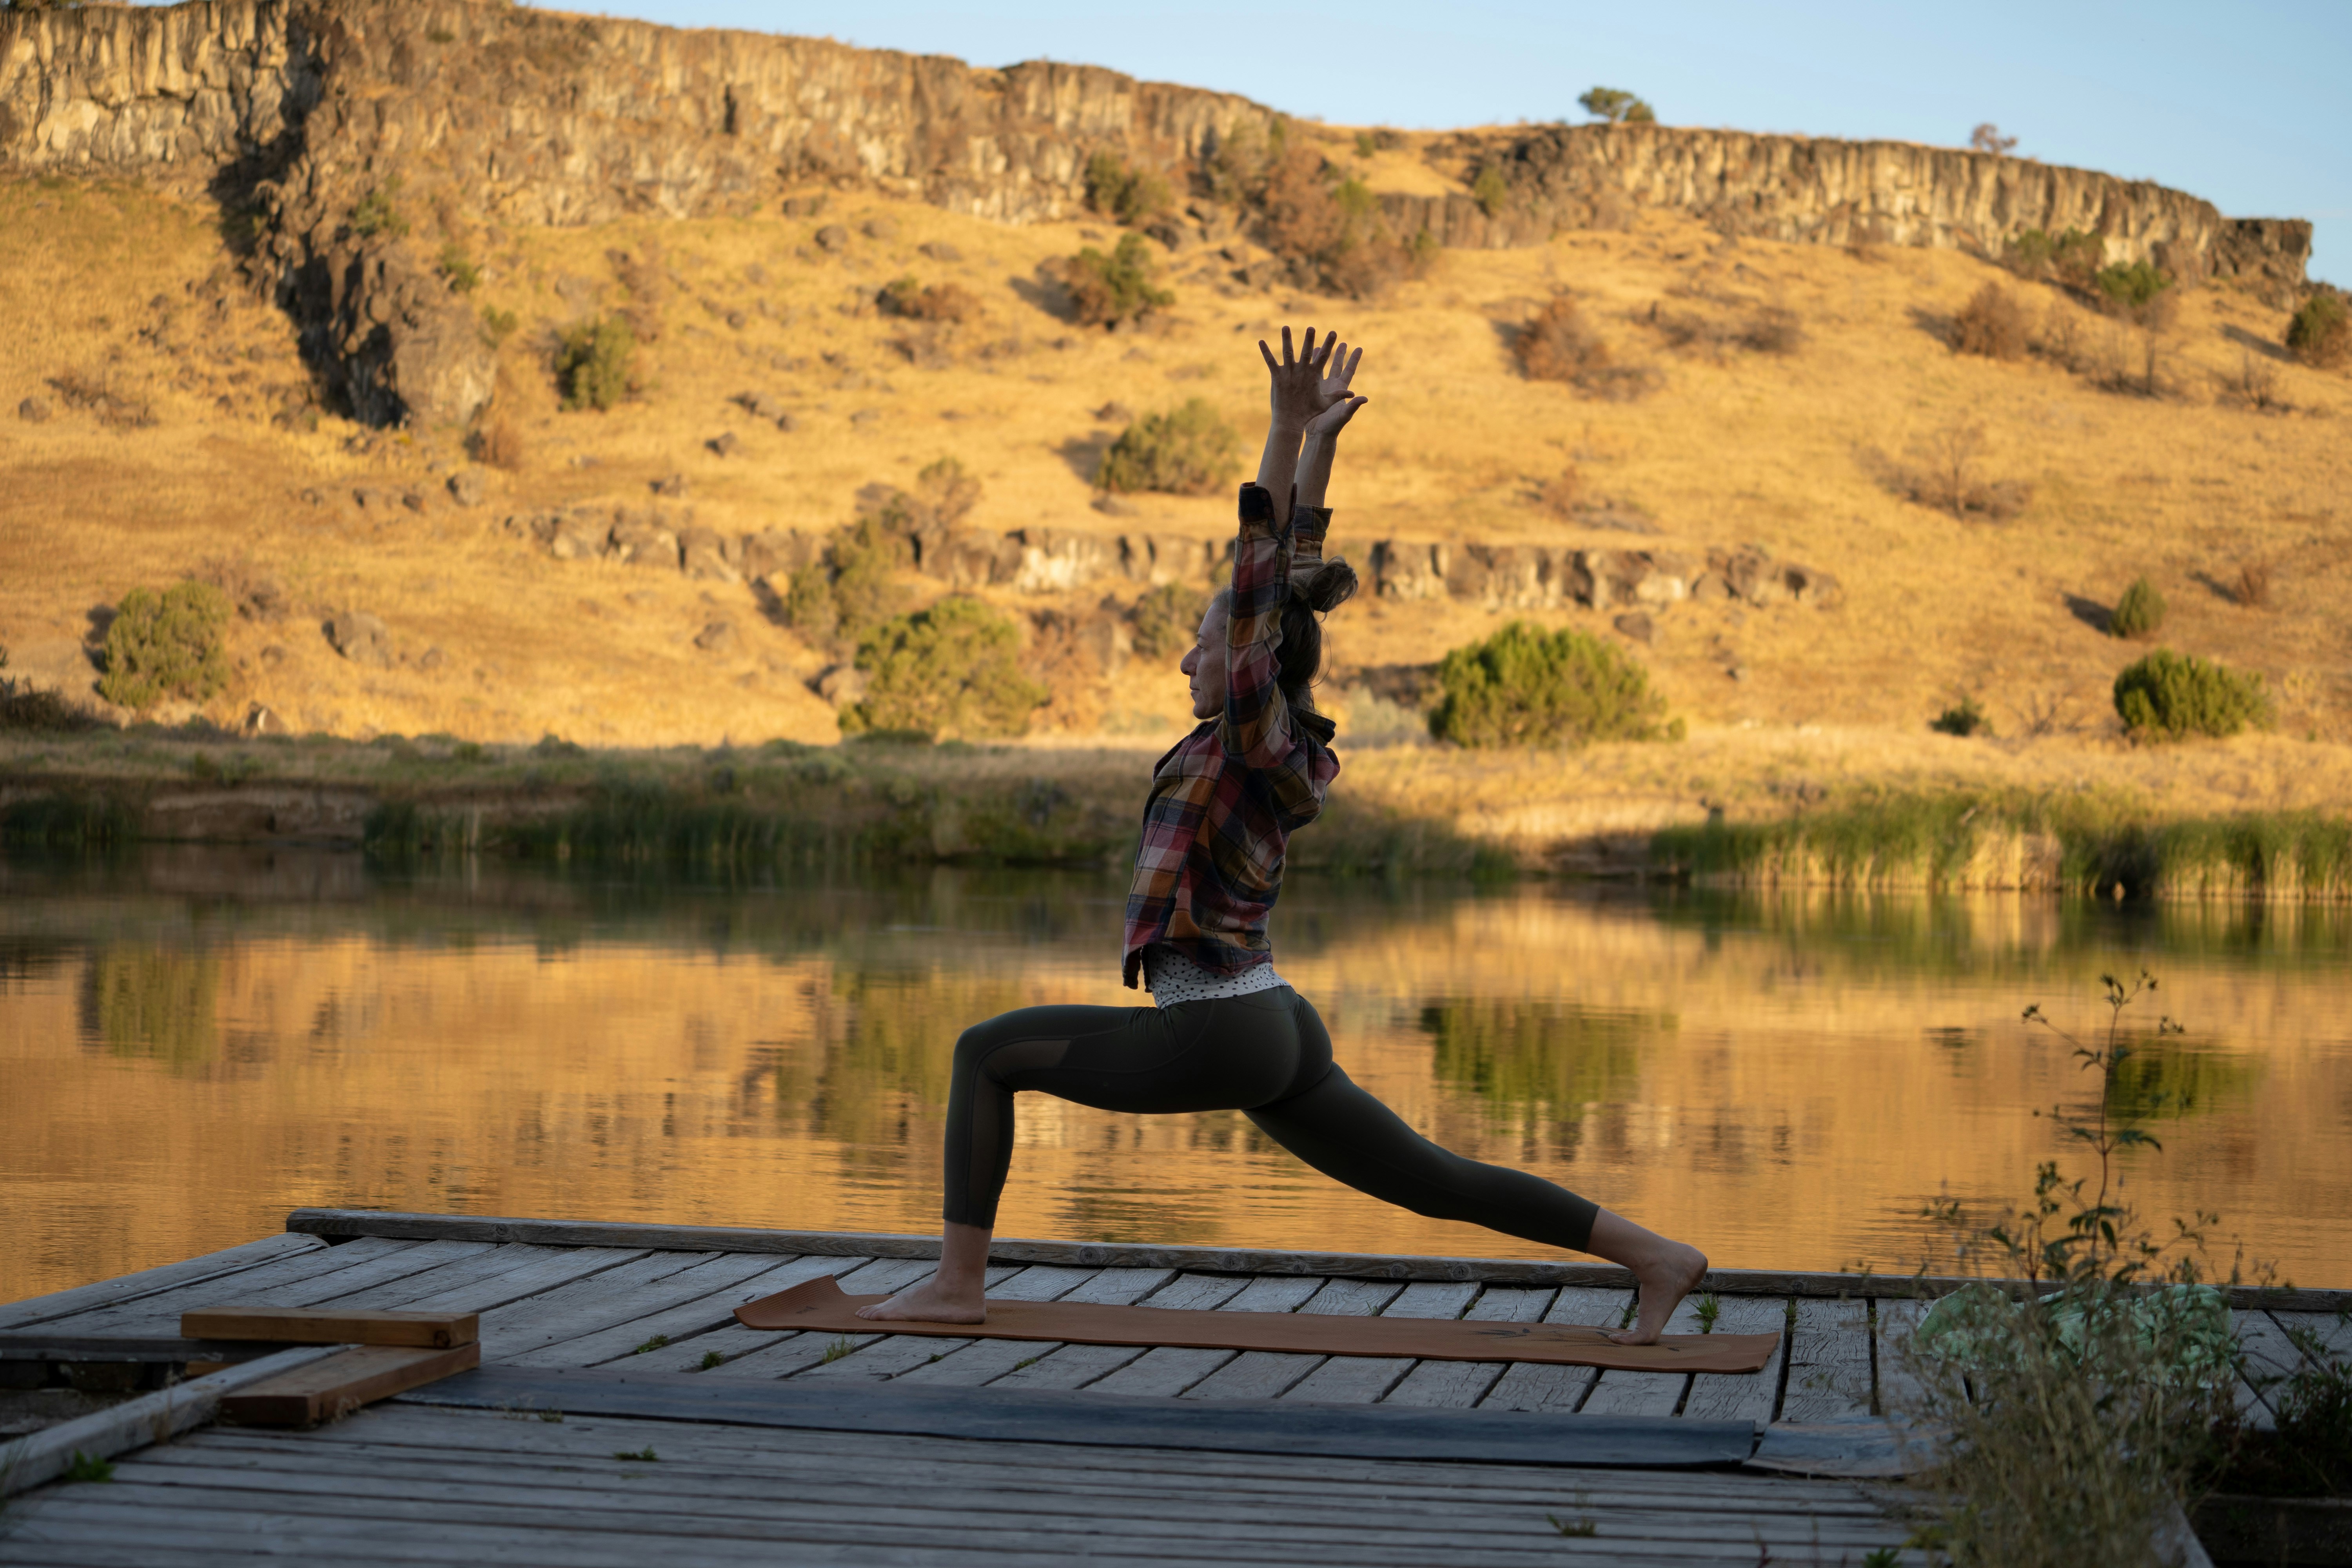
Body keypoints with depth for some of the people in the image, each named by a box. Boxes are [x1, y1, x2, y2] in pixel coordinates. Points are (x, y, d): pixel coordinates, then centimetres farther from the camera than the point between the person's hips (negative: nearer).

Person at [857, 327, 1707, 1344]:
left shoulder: (1257, 742, -11)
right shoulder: (1278, 738, 10)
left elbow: (1261, 585, -18)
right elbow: (1291, 577, 13)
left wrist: (1290, 432, -21)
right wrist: (1316, 445, 13)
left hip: (1215, 1038, -9)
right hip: (1273, 1033, 9)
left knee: (987, 1053, 1)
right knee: (1437, 1183, 9)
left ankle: (958, 1280, 0)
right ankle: (1654, 1257, 6)